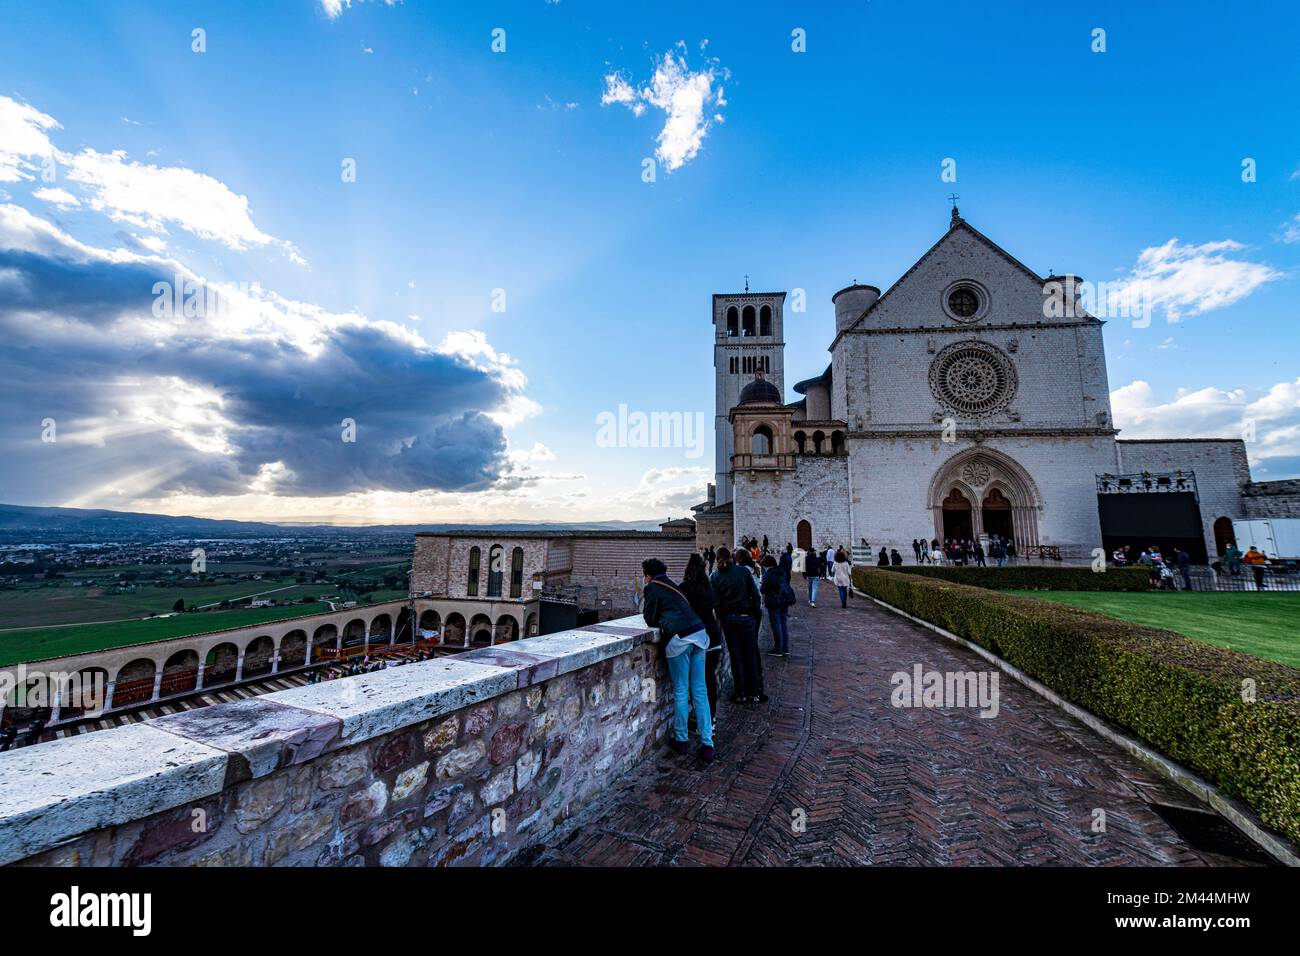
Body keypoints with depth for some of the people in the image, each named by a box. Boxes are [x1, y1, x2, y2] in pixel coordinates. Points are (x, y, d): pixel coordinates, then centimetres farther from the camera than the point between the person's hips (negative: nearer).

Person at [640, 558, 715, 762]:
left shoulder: (652, 588, 6)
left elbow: (651, 620, 7)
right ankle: (707, 745, 11)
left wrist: (646, 613, 26)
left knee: (681, 691, 7)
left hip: (679, 638, -6)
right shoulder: (672, 585, 25)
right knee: (700, 691, 9)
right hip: (699, 634, 6)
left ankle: (682, 740, 19)